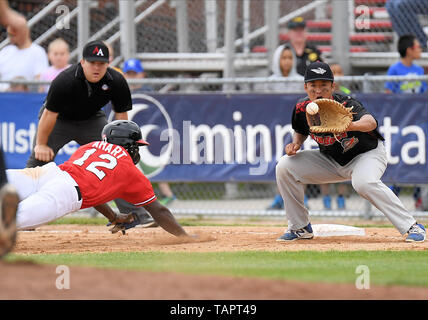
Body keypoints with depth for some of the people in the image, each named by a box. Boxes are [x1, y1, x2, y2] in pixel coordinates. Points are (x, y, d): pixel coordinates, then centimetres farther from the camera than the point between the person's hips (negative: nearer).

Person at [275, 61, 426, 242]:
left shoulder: (345, 105, -30)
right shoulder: (301, 109, -13)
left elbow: (371, 122, -50)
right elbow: (300, 131, 11)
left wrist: (349, 126, -71)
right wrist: (296, 143, -12)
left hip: (368, 154, -6)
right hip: (331, 161, 6)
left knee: (364, 183, -39)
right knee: (285, 166, -7)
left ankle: (411, 227, -30)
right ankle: (299, 227, 6)